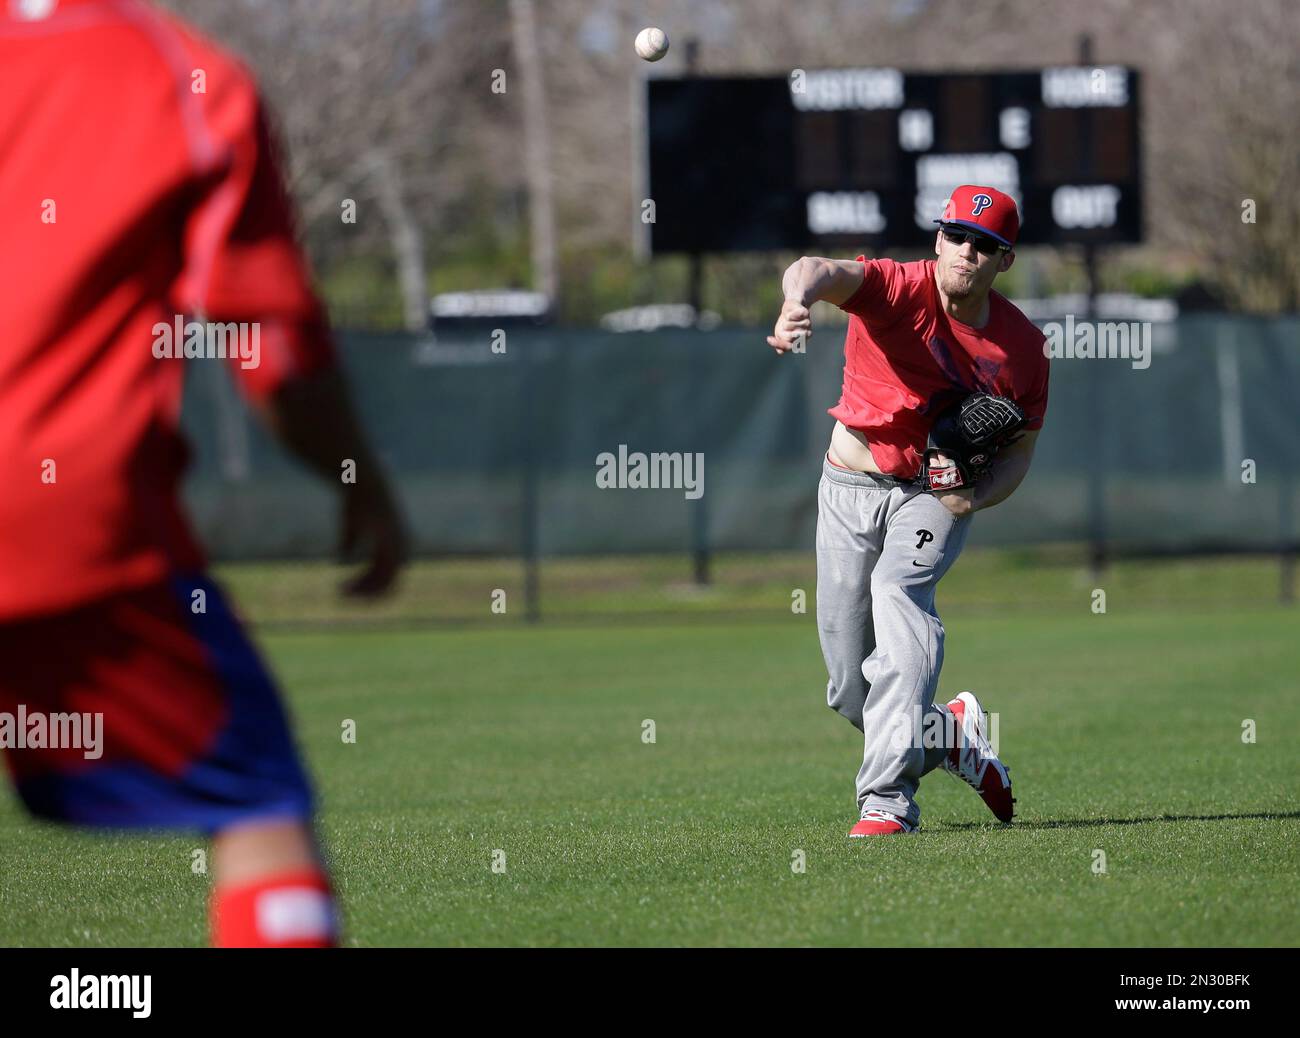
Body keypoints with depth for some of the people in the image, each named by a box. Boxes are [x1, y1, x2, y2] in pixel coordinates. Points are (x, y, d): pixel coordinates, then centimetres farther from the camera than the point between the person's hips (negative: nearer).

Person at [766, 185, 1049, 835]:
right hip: (850, 488, 1)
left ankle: (889, 797, -39)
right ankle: (949, 731, 37)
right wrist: (798, 300, -62)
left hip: (938, 494, -1)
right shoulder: (898, 291, -14)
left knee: (897, 590, -33)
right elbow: (821, 271, -36)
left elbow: (1018, 453, 6)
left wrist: (977, 496, -17)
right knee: (849, 689, 3)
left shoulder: (1022, 346, -4)